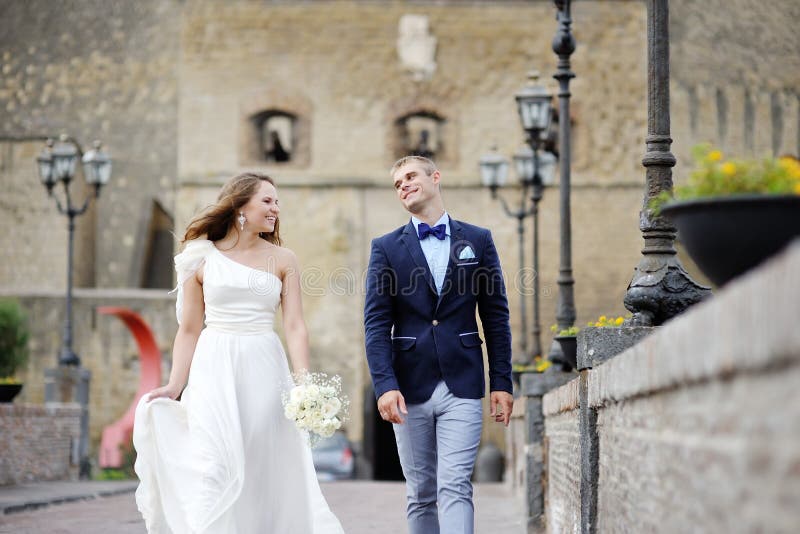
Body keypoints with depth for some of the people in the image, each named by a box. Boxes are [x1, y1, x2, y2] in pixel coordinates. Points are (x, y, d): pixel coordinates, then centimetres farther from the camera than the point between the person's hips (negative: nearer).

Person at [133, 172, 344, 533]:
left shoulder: (282, 260, 8)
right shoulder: (203, 258, 5)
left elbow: (295, 327, 0)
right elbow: (189, 330, 5)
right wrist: (174, 387, -4)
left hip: (264, 370, 2)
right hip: (214, 369, -1)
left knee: (267, 470, 2)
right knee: (218, 466, -9)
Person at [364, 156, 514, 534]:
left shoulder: (478, 241, 7)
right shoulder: (386, 248, 6)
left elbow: (496, 317, 8)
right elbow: (376, 324, -1)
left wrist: (501, 383, 2)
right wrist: (385, 385, -13)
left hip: (462, 387, -1)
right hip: (410, 389, 1)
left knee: (454, 487, -10)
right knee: (420, 495, 7)